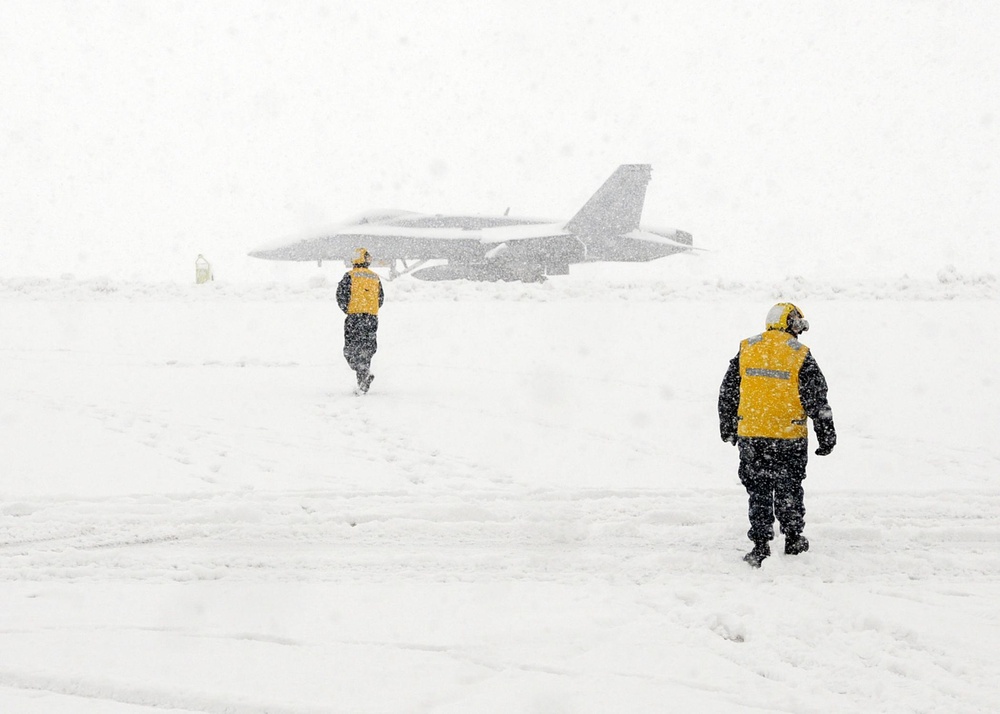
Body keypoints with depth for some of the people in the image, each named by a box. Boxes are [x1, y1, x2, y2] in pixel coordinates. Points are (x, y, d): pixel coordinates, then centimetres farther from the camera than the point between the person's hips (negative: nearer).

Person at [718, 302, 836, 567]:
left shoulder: (746, 349, 4)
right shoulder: (800, 355, -5)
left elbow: (728, 391, 10)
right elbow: (817, 399, -4)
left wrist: (727, 427, 21)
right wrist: (826, 435, 3)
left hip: (751, 435, 2)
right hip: (790, 436, -2)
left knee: (758, 489, 7)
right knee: (788, 487, 14)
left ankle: (761, 546, 3)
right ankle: (793, 540, 24)